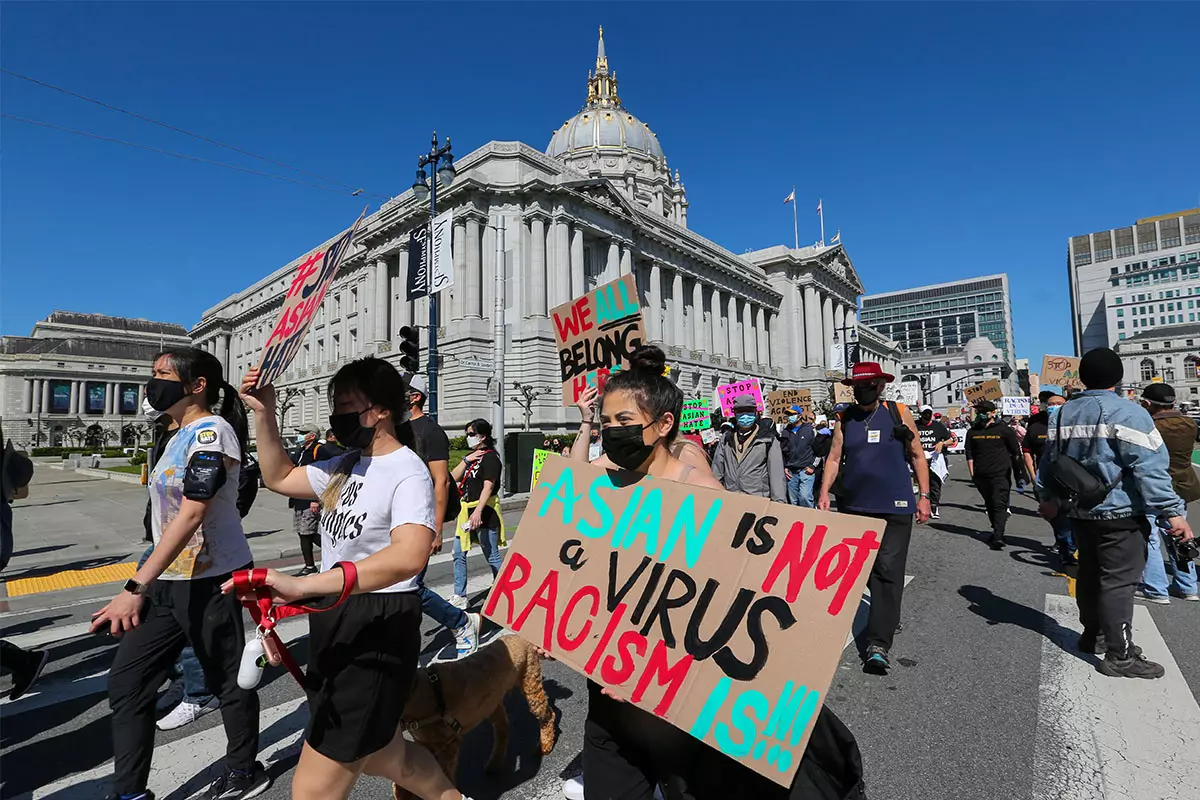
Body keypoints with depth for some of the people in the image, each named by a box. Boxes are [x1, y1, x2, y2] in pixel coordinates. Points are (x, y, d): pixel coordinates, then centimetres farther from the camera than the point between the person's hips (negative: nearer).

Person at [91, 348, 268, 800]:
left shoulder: (212, 431, -18)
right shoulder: (181, 435, 12)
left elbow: (191, 515, -25)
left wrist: (136, 588, -27)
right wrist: (144, 584, 22)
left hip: (210, 580, -9)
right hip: (168, 578, 9)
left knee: (227, 681, 8)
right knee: (126, 682, 12)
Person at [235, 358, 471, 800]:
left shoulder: (408, 473, -21)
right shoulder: (348, 464, 6)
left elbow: (408, 557, -37)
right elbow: (280, 478, 18)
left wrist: (302, 586, -43)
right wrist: (264, 414, 5)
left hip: (377, 630, -9)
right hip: (334, 620, 9)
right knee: (379, 753, 25)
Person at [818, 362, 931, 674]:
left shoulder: (899, 413, 2)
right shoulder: (845, 418, 5)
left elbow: (917, 455, 8)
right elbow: (834, 457, 6)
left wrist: (924, 496, 4)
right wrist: (824, 493, -4)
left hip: (894, 508, -2)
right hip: (853, 507, 3)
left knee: (887, 572, -5)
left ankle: (879, 644, -2)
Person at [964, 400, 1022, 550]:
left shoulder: (1004, 430, -1)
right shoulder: (972, 432, 8)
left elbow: (1016, 452, 5)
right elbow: (969, 453, 10)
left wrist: (1017, 472, 6)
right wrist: (972, 473, 4)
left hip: (1001, 475, -4)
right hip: (981, 476, 4)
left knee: (1000, 505, -10)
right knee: (989, 505, 14)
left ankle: (998, 537, -17)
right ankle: (997, 530, 29)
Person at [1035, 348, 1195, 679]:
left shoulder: (1064, 413, 7)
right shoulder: (1128, 412, -13)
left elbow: (1049, 460, 14)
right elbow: (1150, 468, -19)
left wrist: (1048, 498, 25)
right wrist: (1172, 512, -14)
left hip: (1081, 511, 6)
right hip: (1119, 513, -6)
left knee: (1089, 575, 17)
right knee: (1118, 581, -3)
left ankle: (1093, 635, 30)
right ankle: (1119, 656, 2)